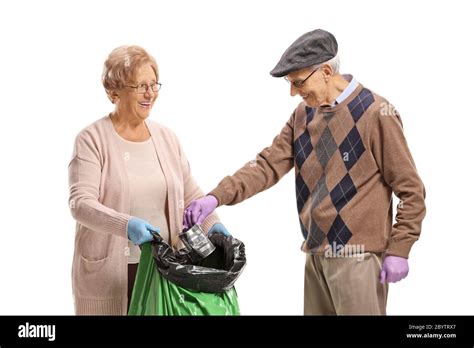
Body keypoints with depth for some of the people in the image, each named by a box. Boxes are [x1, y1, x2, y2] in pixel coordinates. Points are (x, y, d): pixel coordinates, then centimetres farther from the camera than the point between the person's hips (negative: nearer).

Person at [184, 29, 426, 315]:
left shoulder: (376, 113, -12)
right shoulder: (303, 114, 9)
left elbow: (411, 191, -9)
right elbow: (269, 165, 2)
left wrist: (398, 250, -12)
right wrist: (218, 196, -11)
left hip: (358, 256, -6)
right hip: (316, 254, 7)